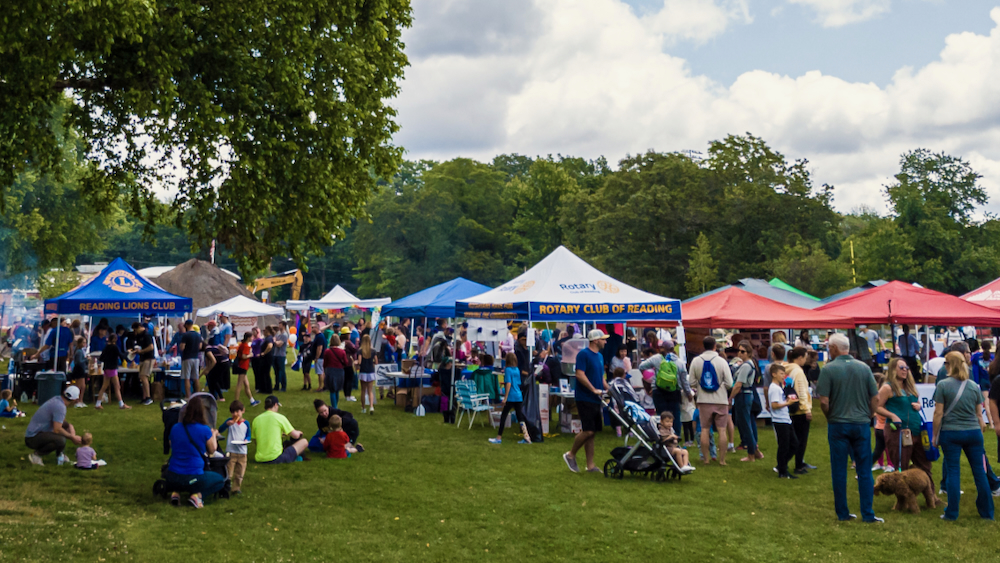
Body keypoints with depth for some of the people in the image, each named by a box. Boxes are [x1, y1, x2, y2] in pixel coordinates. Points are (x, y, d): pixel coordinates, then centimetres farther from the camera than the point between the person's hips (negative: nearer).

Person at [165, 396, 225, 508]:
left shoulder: (175, 428, 2)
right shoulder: (205, 430, -11)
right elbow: (212, 451, 5)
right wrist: (214, 435, 24)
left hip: (172, 478, 4)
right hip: (193, 479, -4)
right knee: (220, 480, 23)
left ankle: (175, 492, 9)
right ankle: (198, 495, -5)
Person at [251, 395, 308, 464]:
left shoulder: (256, 420, 9)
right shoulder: (279, 417, -3)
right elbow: (295, 435, 1)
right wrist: (298, 432, 27)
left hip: (259, 460, 5)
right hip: (276, 458, -5)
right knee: (304, 442, 6)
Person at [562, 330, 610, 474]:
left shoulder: (600, 356, 17)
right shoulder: (583, 354, -11)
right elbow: (580, 374, -19)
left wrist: (608, 389, 8)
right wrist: (594, 389, -21)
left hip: (596, 400, 8)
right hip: (585, 399, -8)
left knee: (592, 432, 9)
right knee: (588, 431, -11)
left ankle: (590, 465, 13)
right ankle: (571, 455, 9)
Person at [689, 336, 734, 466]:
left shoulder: (696, 361, -3)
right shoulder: (721, 361, -9)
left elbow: (691, 382, -2)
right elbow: (729, 383, -8)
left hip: (704, 400, 2)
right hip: (721, 400, -1)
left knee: (705, 430, 9)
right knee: (722, 430, 5)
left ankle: (706, 458, 13)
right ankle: (722, 459, 6)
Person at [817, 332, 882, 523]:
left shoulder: (828, 369, -9)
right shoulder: (864, 368, 1)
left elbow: (824, 402, -13)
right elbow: (876, 398, 2)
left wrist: (830, 417, 5)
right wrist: (867, 416, 14)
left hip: (838, 425, -2)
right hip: (861, 424, 2)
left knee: (839, 471, 7)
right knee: (864, 471, 8)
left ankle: (842, 513, 13)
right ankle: (868, 514, 9)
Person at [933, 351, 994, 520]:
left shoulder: (943, 385, -7)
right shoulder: (974, 386, 5)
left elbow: (938, 413, -8)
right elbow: (979, 415, 10)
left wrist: (935, 435, 2)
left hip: (950, 433, -3)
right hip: (973, 433, 3)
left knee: (953, 472, 2)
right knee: (979, 471, 9)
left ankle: (952, 513, 6)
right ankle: (987, 512, 16)